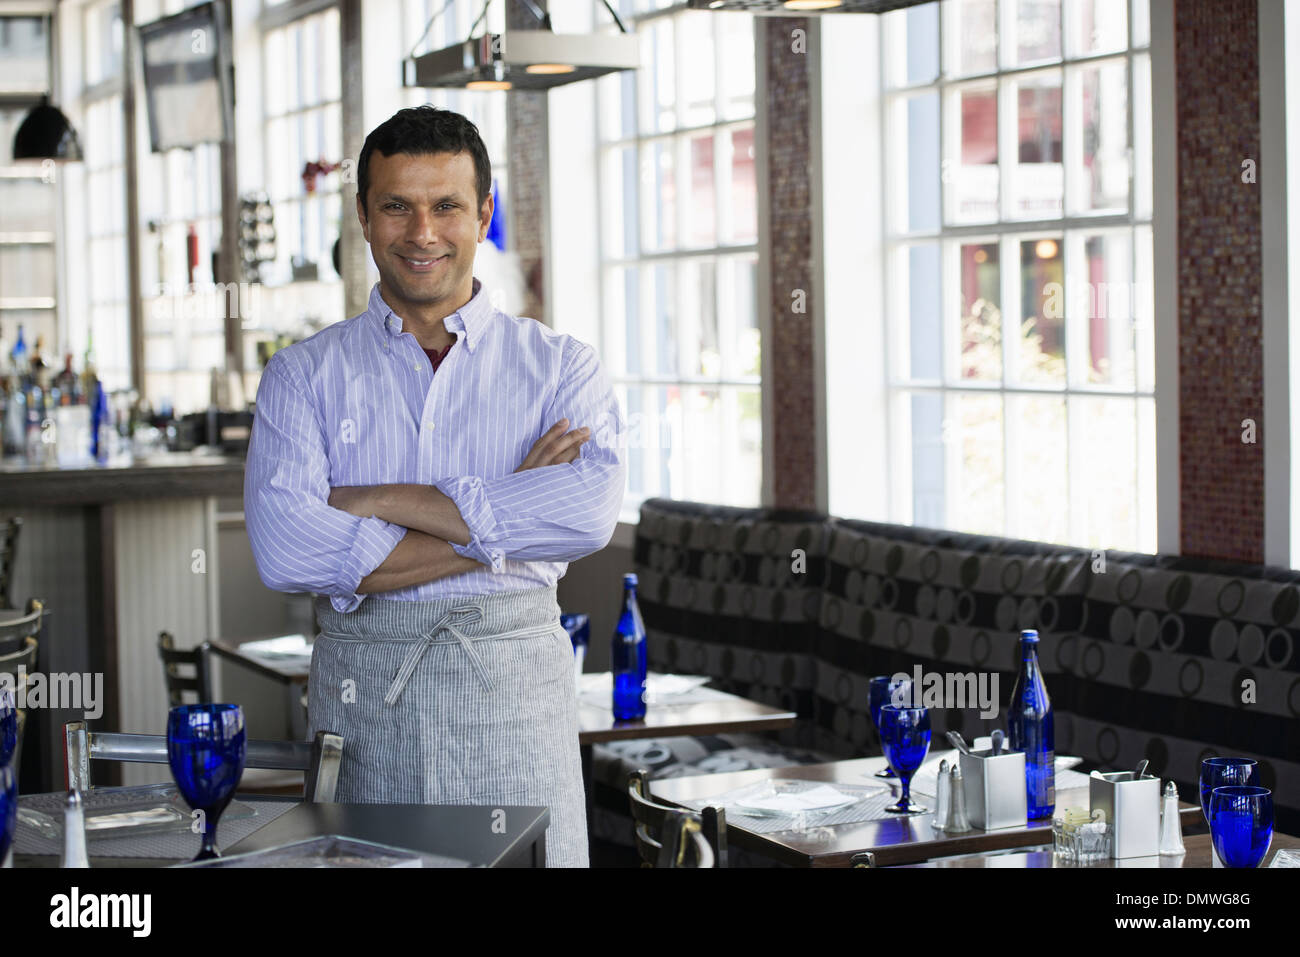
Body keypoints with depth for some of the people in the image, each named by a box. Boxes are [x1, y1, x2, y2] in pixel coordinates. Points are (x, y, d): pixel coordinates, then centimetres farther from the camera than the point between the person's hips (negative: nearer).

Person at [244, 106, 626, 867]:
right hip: (359, 687, 0)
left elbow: (590, 512, -14)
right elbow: (286, 549, -11)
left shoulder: (560, 367, 6)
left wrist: (378, 501, -12)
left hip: (517, 688, 0)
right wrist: (500, 523, -11)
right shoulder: (304, 375, 6)